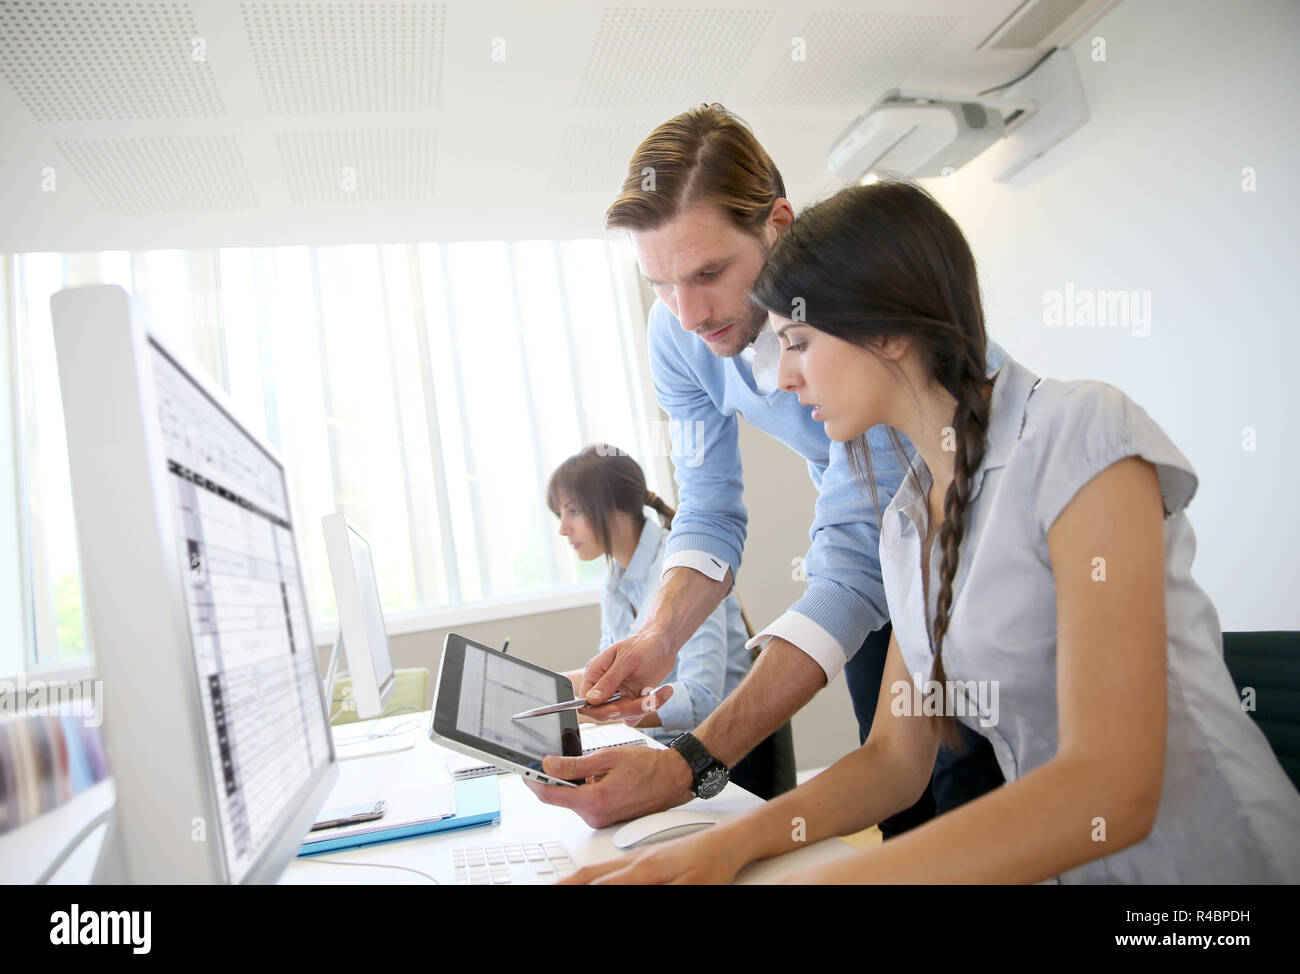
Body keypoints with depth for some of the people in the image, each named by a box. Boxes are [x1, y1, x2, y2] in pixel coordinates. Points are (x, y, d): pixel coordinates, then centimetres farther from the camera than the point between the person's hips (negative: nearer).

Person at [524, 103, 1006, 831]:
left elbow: (857, 559, -39)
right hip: (875, 529, 5)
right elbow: (710, 513, -7)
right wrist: (659, 639, -27)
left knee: (967, 786, -6)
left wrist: (692, 766, -46)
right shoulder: (679, 332, -14)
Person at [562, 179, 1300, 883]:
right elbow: (895, 761, 6)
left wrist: (813, 879, -27)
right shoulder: (906, 520, 6)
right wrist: (728, 844, -9)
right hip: (1060, 864, 5)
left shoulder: (1081, 433, -16)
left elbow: (1111, 787, -23)